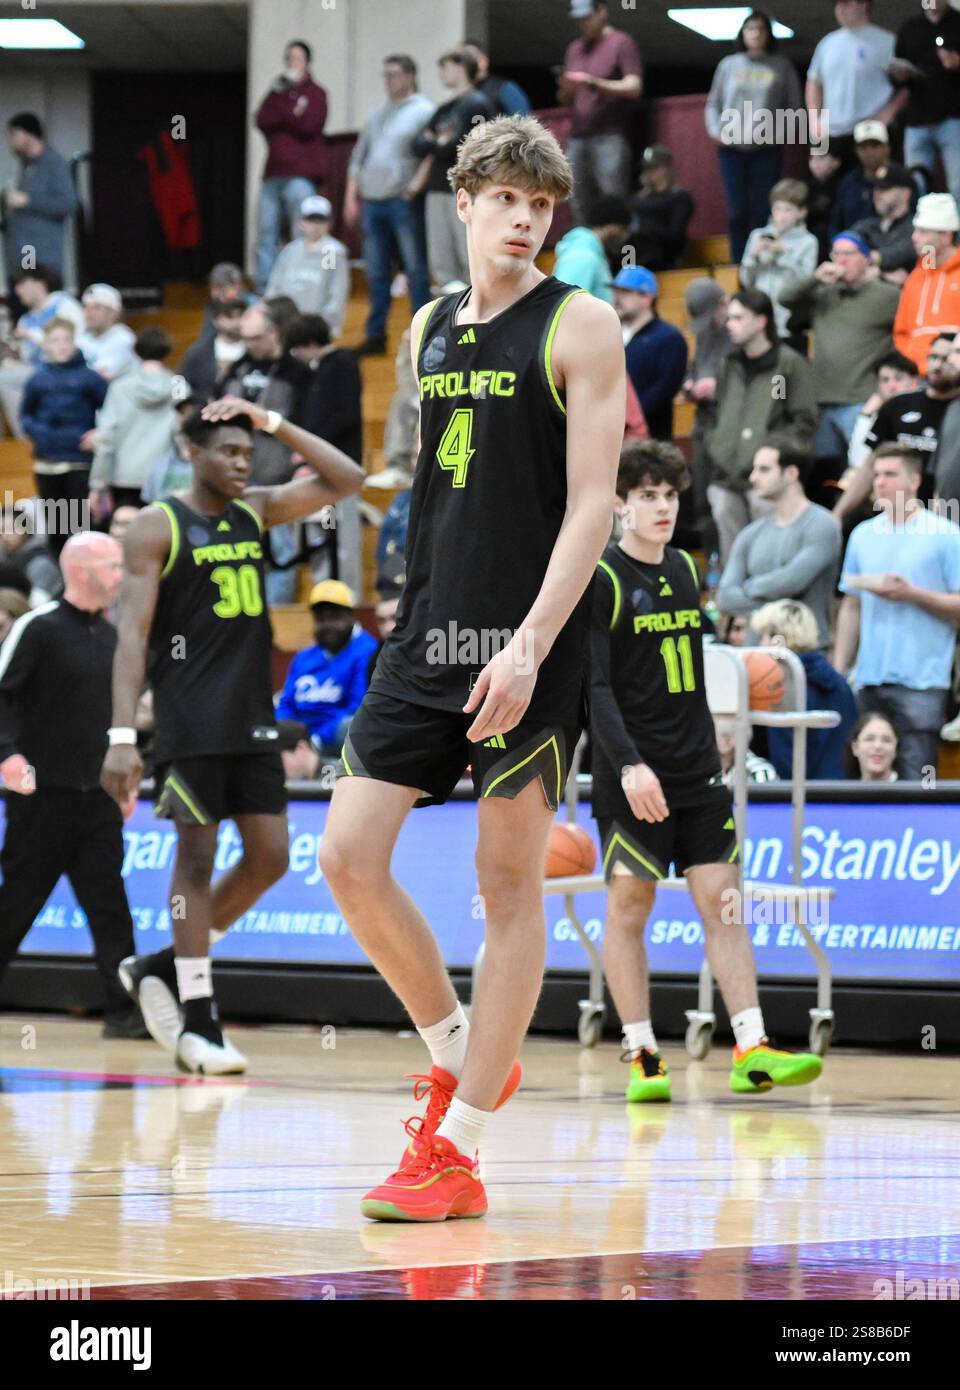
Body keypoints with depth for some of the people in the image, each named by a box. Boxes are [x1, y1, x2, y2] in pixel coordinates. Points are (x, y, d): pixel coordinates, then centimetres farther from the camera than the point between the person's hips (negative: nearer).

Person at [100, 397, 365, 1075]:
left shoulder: (256, 511, 12)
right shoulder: (158, 527, -6)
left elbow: (345, 481, 10)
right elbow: (132, 634, -11)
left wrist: (275, 424, 1)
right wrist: (123, 734, -19)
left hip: (252, 719, 7)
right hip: (190, 725, -6)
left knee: (269, 856, 4)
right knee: (198, 859, -4)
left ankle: (163, 967, 18)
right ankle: (198, 1021, 2)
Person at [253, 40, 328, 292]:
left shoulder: (315, 93, 7)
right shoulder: (278, 91, 22)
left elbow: (308, 126, -9)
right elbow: (261, 120, 6)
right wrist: (292, 114, -7)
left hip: (300, 174, -5)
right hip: (273, 174, 5)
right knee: (266, 237, -1)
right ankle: (263, 292, -1)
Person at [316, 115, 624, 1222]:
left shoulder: (579, 325, -5)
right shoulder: (430, 329, 14)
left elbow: (591, 503, -11)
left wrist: (527, 644, -20)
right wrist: (422, 605, 18)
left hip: (528, 648, -6)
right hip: (426, 635, 6)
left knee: (509, 880, -1)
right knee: (348, 855, -3)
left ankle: (457, 1150, 2)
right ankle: (458, 1052, 18)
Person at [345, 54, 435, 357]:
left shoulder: (424, 111, -1)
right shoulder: (377, 115, 19)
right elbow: (359, 157, 21)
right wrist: (351, 197, 14)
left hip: (404, 200, -7)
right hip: (373, 201, 7)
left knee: (416, 270, -4)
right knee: (376, 272, 7)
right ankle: (375, 335, 12)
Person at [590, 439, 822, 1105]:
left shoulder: (685, 569, 13)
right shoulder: (601, 580, -8)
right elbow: (594, 686, -14)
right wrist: (629, 763, -25)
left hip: (698, 773, 6)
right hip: (633, 776, -6)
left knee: (722, 900, 0)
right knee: (630, 906, 0)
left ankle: (752, 1050, -4)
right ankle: (642, 1056, 6)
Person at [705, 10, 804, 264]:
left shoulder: (782, 67, 7)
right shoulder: (728, 65, 11)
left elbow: (794, 108, 8)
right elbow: (713, 104, 16)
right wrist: (715, 130, -1)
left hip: (767, 150, -1)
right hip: (731, 149, 1)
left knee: (764, 212, -4)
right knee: (737, 212, -2)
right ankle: (738, 267, 2)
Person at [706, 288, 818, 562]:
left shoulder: (789, 363, -1)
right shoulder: (729, 364, 17)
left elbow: (805, 422, -4)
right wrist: (714, 445, 9)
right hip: (725, 479, 6)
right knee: (730, 557, 7)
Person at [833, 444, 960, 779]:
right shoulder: (863, 535, 14)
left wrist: (912, 595, -15)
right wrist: (838, 673, 13)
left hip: (920, 681, -5)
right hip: (869, 679, 5)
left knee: (916, 779, -8)